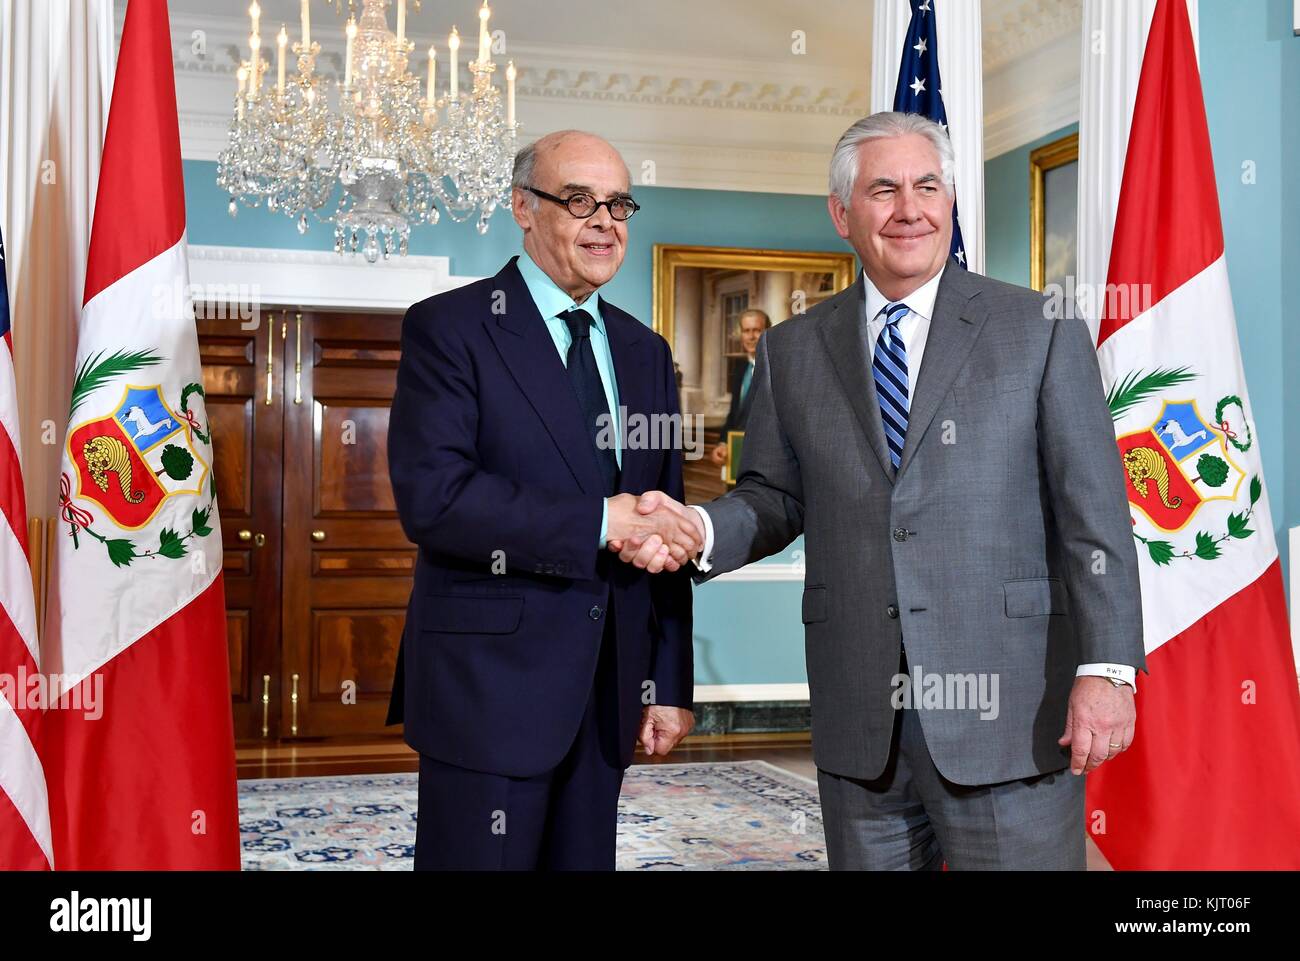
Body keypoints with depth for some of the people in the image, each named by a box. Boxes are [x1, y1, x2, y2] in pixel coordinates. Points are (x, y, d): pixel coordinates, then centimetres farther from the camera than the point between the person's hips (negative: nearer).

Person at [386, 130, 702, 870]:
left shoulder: (645, 351, 13)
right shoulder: (449, 328, -5)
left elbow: (664, 526, 13)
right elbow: (431, 497, -18)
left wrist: (670, 682, 9)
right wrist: (597, 522, -20)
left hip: (609, 691, 6)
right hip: (490, 682, -5)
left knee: (585, 859, 13)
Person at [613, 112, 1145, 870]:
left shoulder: (1041, 330, 1)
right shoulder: (792, 351, 9)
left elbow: (1094, 513, -2)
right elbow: (777, 496, 12)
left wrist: (1107, 668, -9)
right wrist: (699, 528, -9)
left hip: (1010, 714, -2)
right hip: (857, 720, 3)